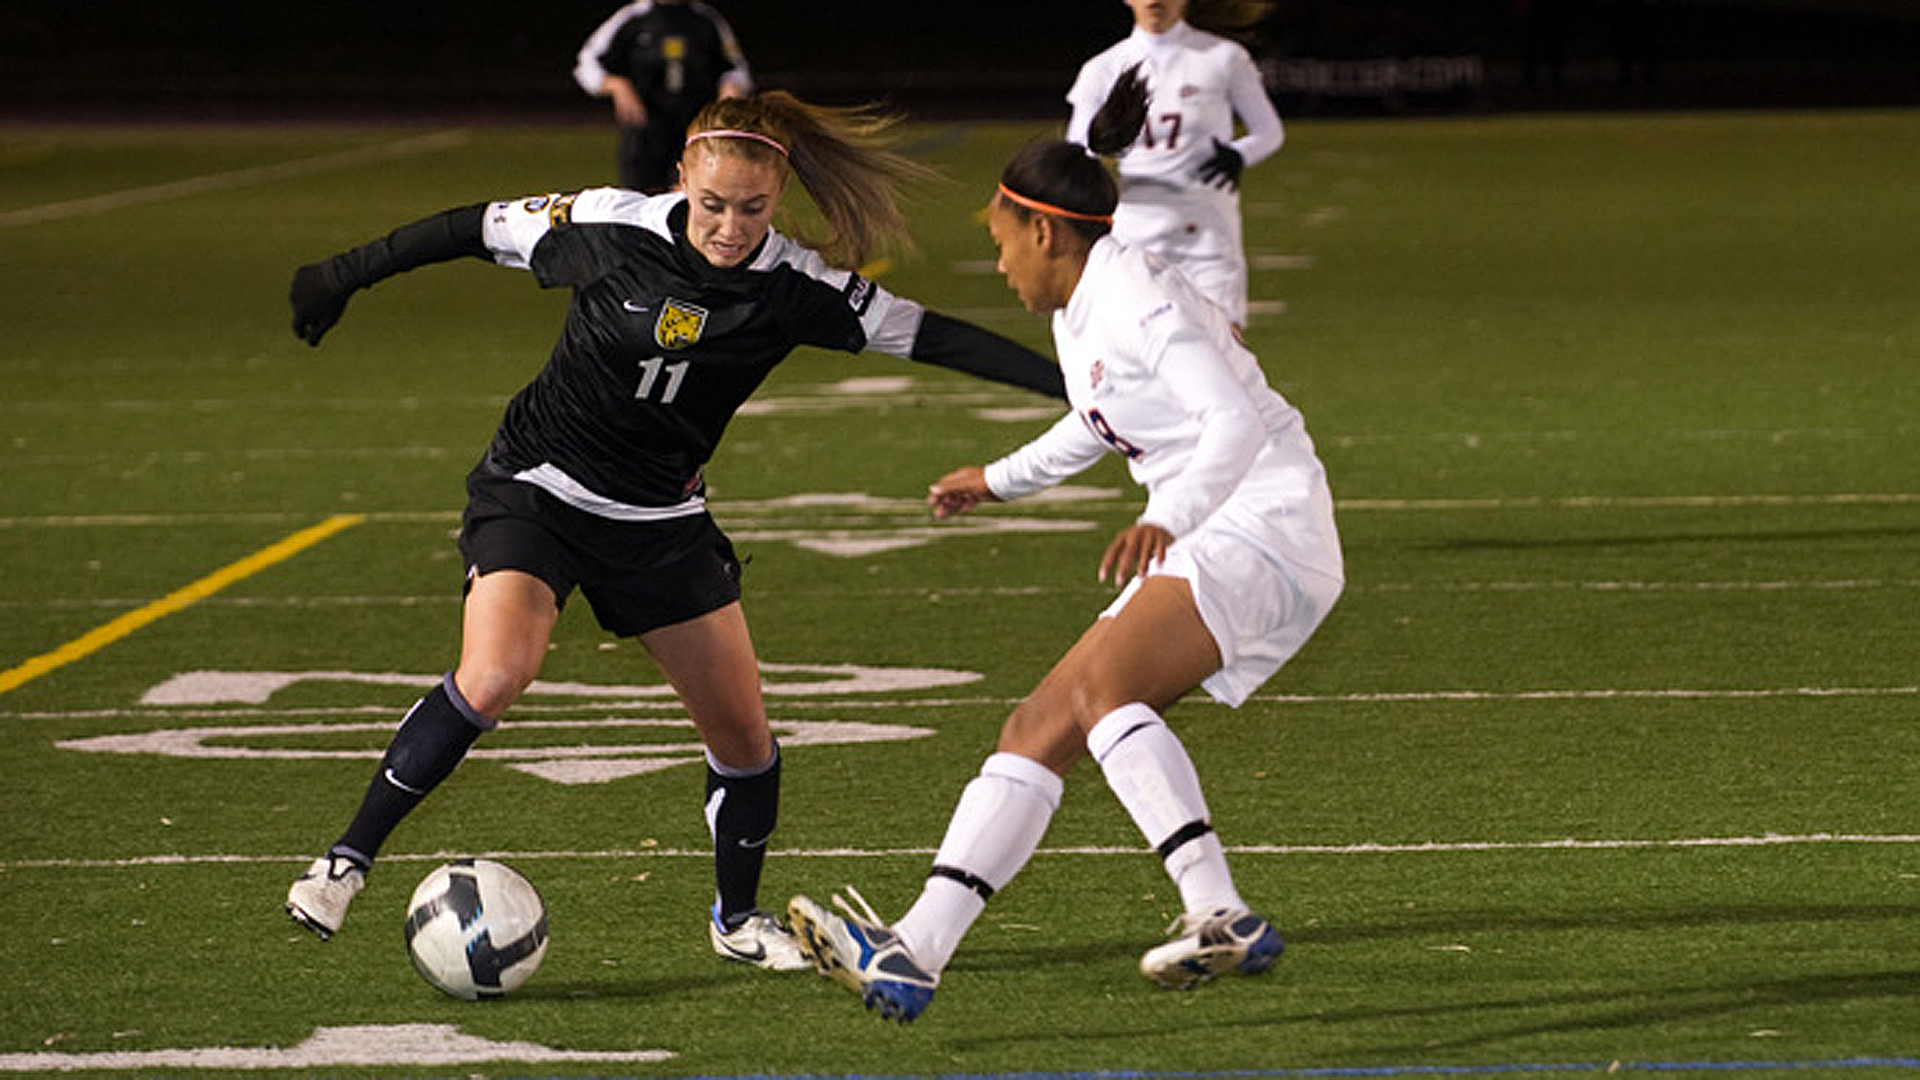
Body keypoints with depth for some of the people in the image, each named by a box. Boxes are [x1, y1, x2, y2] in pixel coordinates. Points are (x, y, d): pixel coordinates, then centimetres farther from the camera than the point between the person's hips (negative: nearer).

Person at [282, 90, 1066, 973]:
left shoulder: (794, 287, -13)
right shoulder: (608, 229, -18)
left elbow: (926, 336, -10)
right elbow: (479, 229, -5)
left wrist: (1067, 381, -15)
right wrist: (345, 275, 3)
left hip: (663, 525, 3)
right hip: (535, 493, -3)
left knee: (743, 734, 4)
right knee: (492, 678, -27)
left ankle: (738, 918, 28)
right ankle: (348, 859, -14)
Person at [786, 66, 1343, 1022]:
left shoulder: (1134, 299, -14)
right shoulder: (1080, 311, 16)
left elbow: (1235, 421, -26)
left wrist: (1168, 518, -41)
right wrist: (1004, 480, 49)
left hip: (1265, 530, -10)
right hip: (1198, 549, 10)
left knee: (1100, 684, -31)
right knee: (1035, 734, 3)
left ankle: (1220, 914, -37)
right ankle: (915, 952, -1)